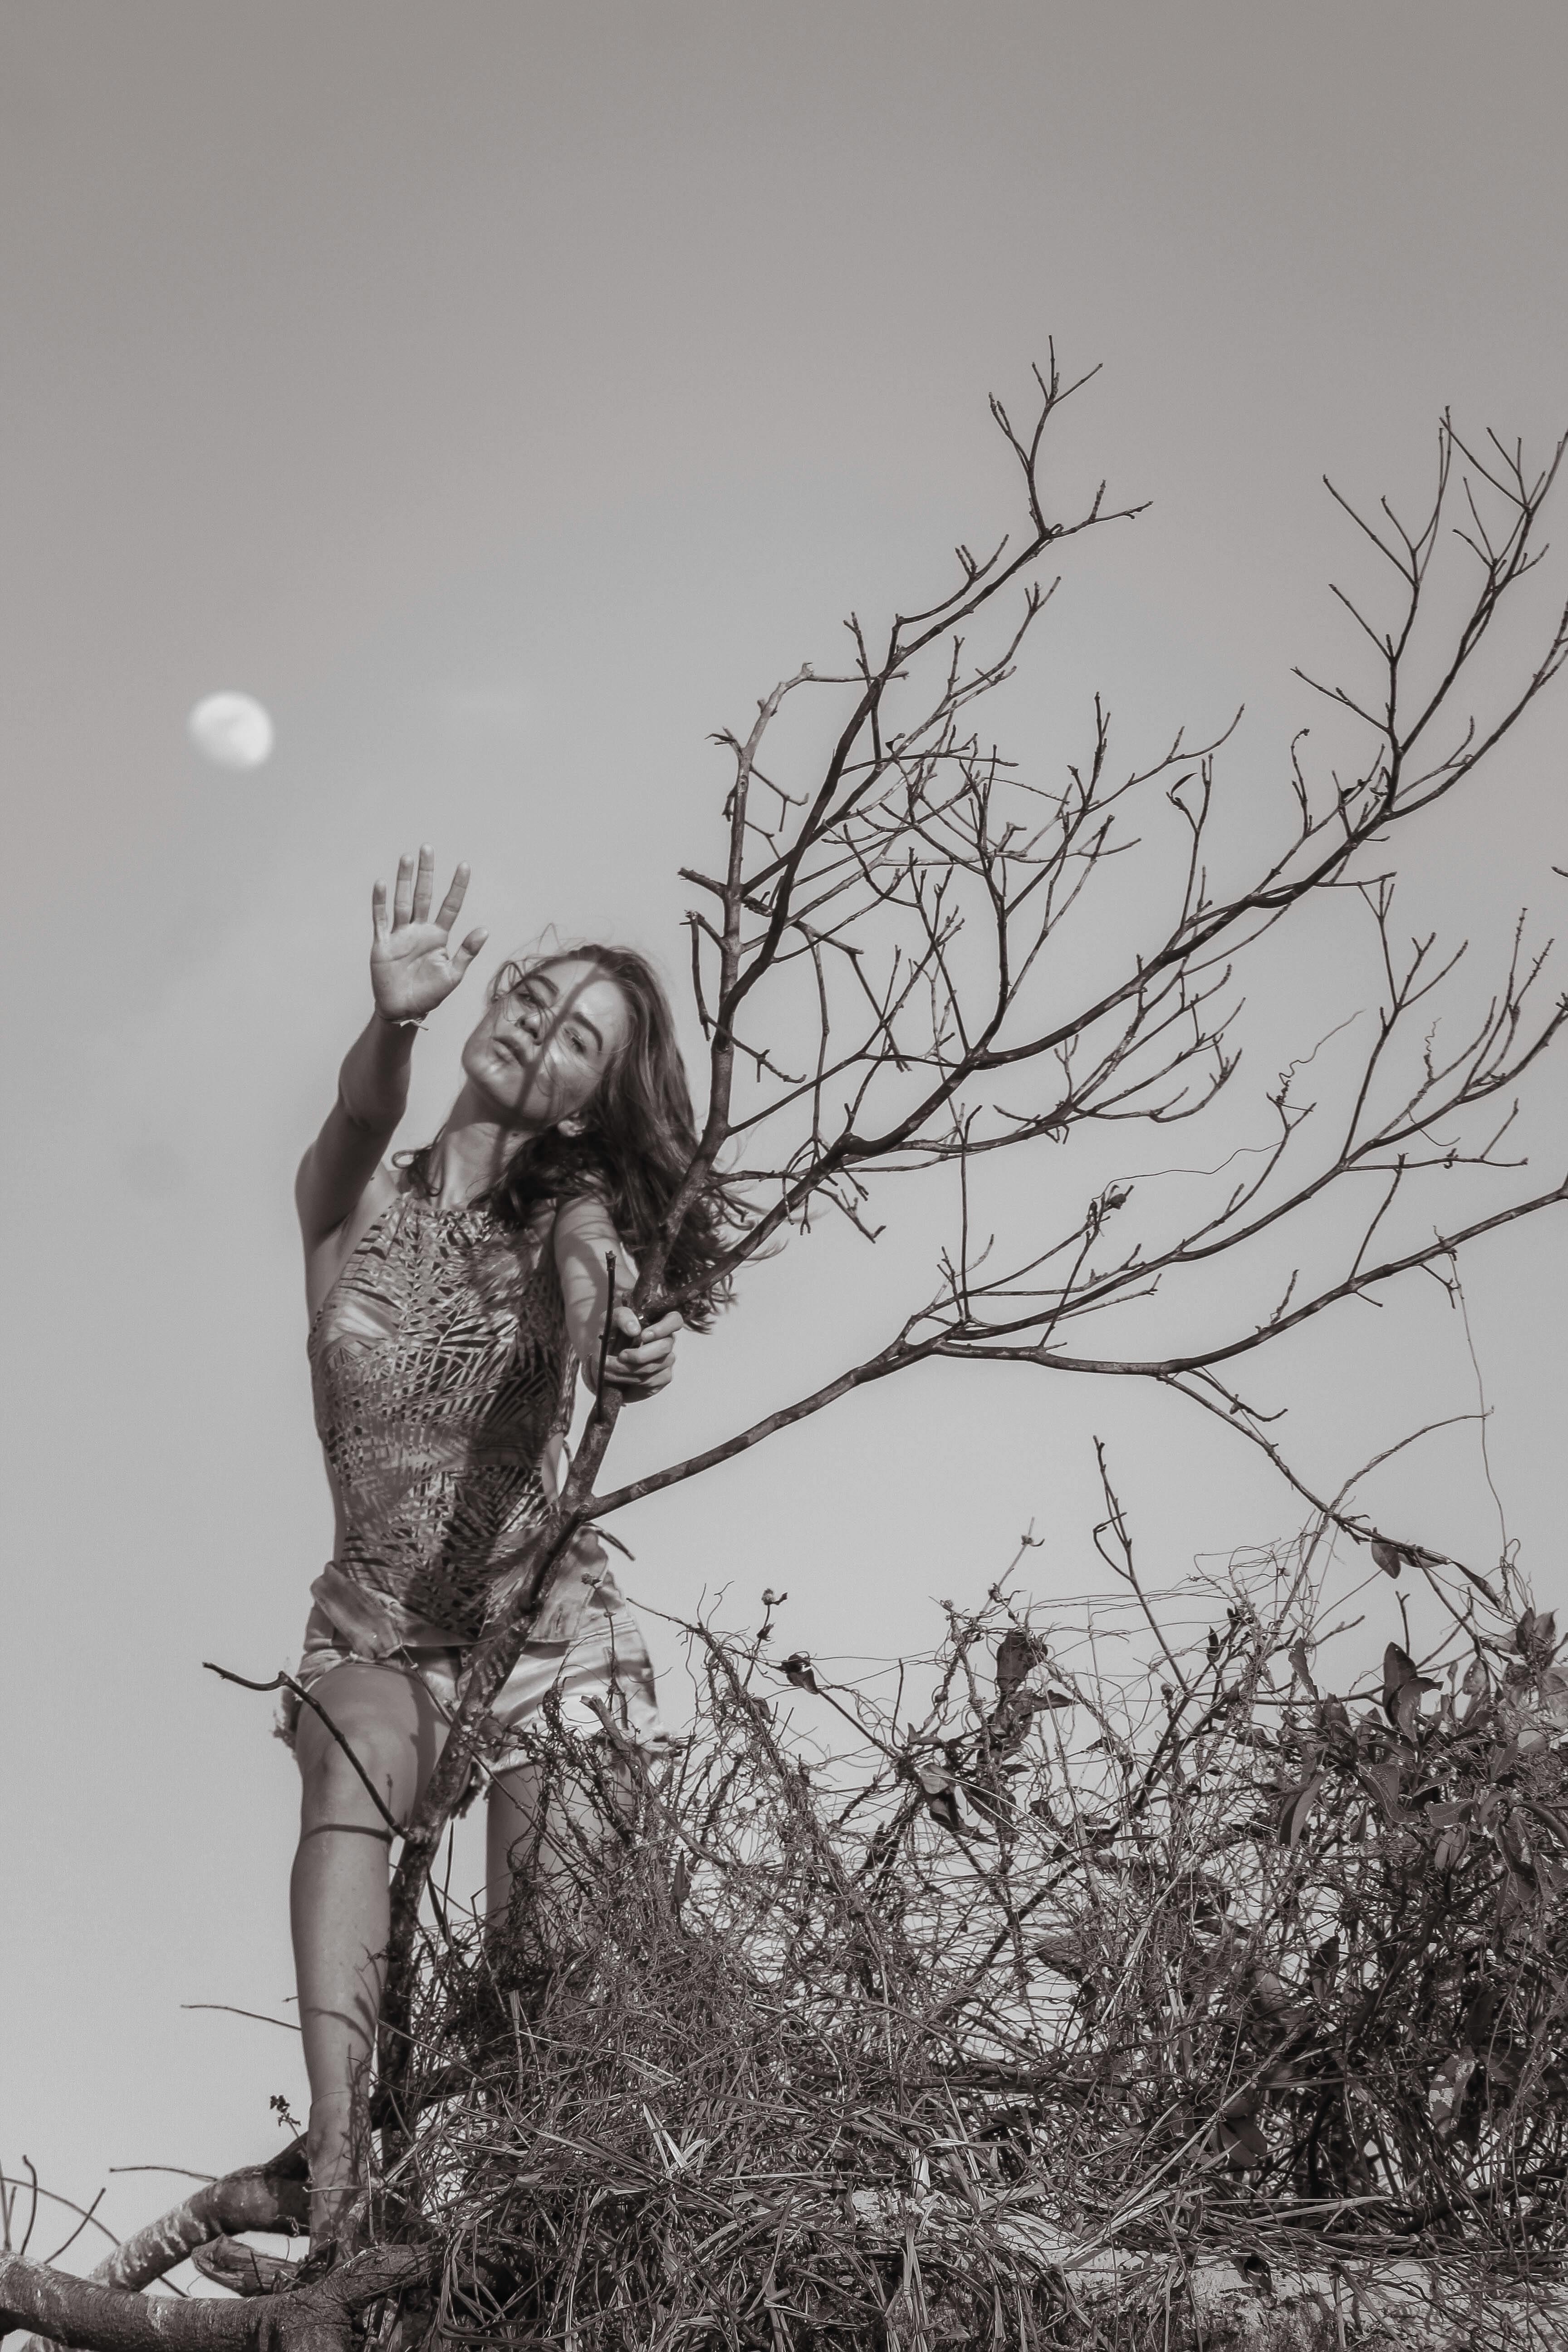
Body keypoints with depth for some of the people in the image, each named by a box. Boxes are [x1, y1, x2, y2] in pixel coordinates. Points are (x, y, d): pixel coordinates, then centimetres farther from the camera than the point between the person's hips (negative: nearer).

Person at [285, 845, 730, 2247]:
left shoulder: (573, 1221, 0)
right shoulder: (356, 1201, 2)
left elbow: (584, 1295, -22)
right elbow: (363, 1115, -21)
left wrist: (634, 1355, -47)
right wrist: (393, 1021, -44)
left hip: (544, 1617, 1)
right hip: (377, 1619, 0)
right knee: (351, 1783, -28)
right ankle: (338, 2150, -39)